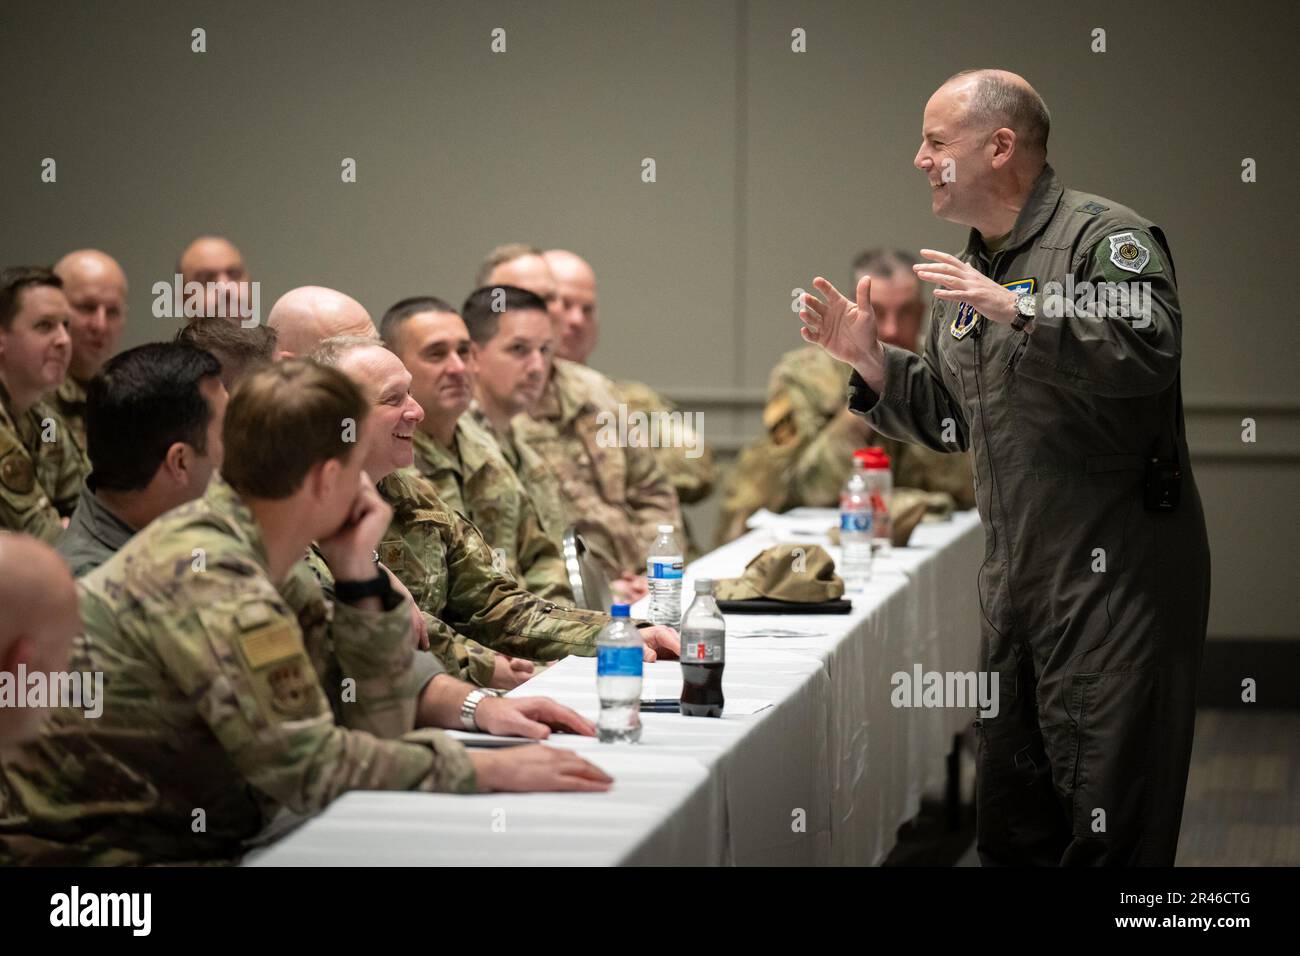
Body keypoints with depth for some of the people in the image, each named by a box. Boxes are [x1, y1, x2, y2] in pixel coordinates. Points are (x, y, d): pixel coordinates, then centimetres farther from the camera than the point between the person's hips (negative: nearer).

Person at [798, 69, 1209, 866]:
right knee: (1012, 815, 14)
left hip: (1116, 569, -9)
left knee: (1110, 820, -7)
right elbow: (946, 419, 23)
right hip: (1016, 579, 9)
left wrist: (1018, 308, -28)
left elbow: (1150, 351, -28)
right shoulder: (967, 274, 16)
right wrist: (869, 359, 8)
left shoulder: (1106, 236, -10)